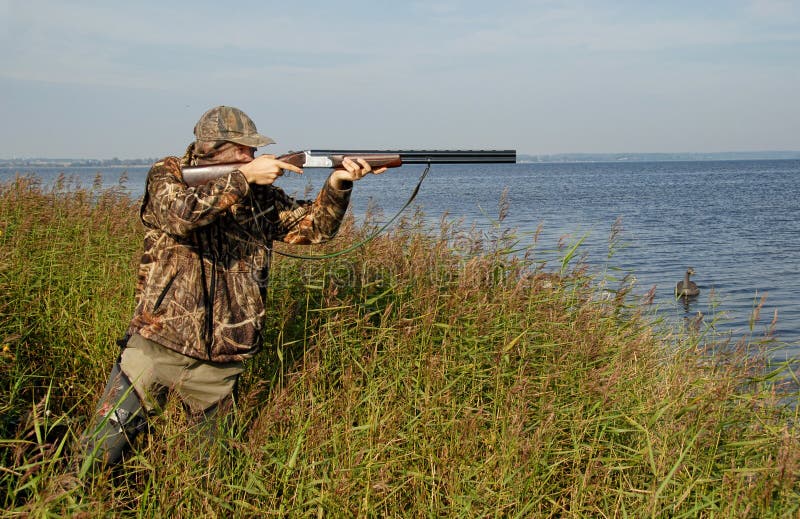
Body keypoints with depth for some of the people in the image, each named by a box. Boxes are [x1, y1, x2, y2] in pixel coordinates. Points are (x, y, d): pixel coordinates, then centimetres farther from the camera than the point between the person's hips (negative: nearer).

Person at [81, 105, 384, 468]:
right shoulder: (167, 175, -4)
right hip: (157, 347, -3)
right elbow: (181, 214, -25)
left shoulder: (262, 196, 6)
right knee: (101, 451, 1)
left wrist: (337, 186, -11)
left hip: (220, 362, 3)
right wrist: (243, 178, -23)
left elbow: (314, 226, 7)